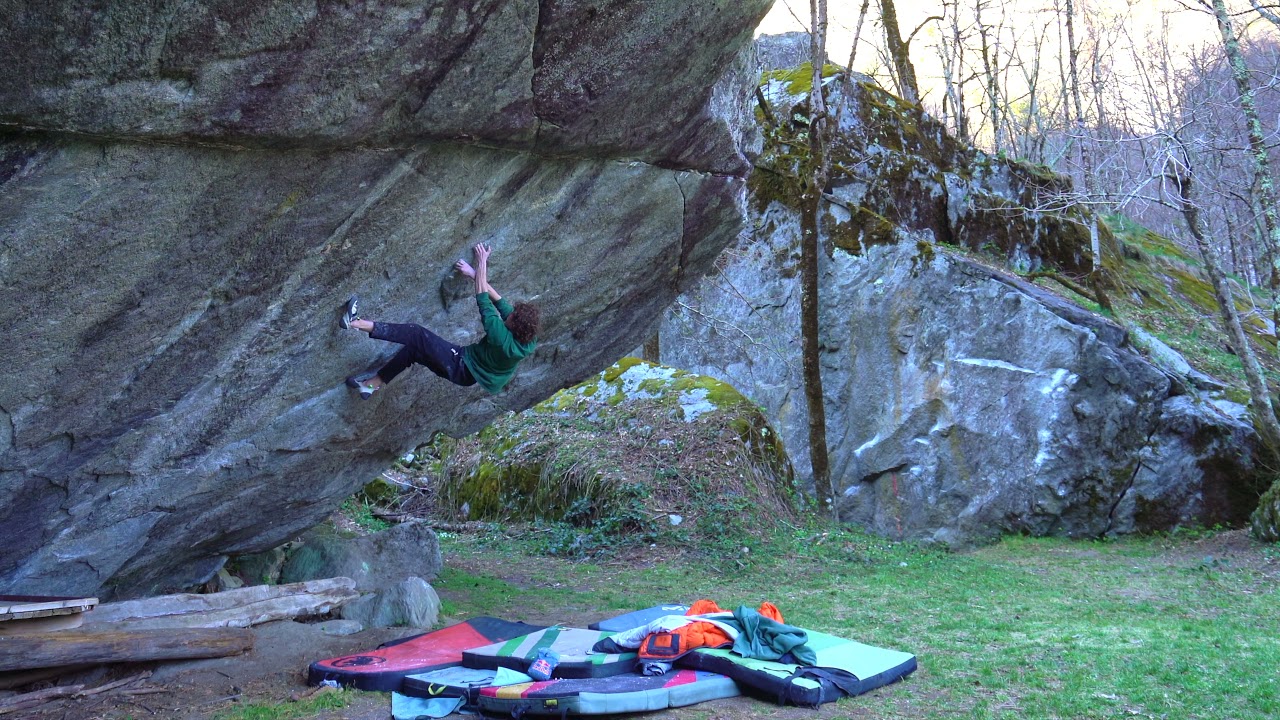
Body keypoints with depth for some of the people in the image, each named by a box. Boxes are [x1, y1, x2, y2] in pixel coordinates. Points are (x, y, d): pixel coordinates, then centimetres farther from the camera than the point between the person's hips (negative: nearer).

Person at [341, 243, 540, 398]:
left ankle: (358, 323, -12)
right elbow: (502, 303, -7)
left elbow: (483, 301, -25)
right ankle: (375, 383, 22)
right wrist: (476, 274, -4)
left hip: (462, 369, -7)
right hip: (471, 374, 7)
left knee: (417, 335, -14)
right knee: (414, 348, 12)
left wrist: (482, 262, -16)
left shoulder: (503, 338, -35)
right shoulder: (529, 340, -15)